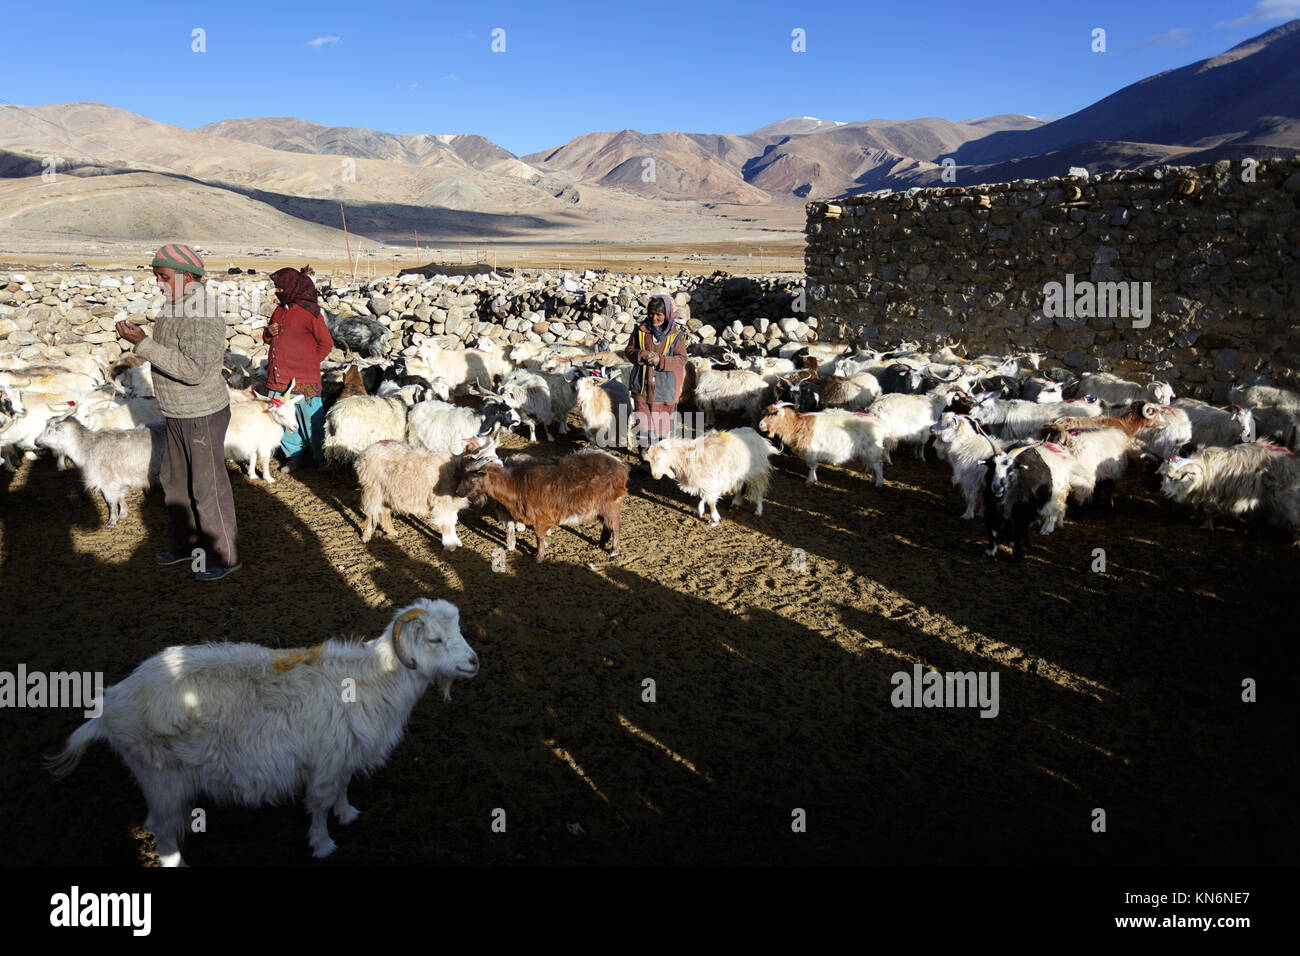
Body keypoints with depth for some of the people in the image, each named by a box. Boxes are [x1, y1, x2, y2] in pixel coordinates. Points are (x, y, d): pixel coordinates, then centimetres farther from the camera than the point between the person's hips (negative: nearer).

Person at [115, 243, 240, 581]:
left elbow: (194, 370, -33)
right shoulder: (173, 310, 7)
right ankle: (185, 544, 37)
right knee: (175, 481, 20)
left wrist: (143, 343, -32)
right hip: (178, 415, 10)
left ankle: (224, 556, 14)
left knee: (208, 487, 0)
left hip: (203, 416, -10)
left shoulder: (202, 318, -23)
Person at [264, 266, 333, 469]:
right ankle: (294, 454, 25)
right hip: (278, 379, 7)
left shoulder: (310, 312, -8)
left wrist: (309, 363, 0)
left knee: (311, 420, 0)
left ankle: (322, 458, 14)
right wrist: (268, 332, 1)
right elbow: (268, 339, 24)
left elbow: (326, 343, -5)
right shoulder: (279, 311, 13)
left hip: (304, 382, -7)